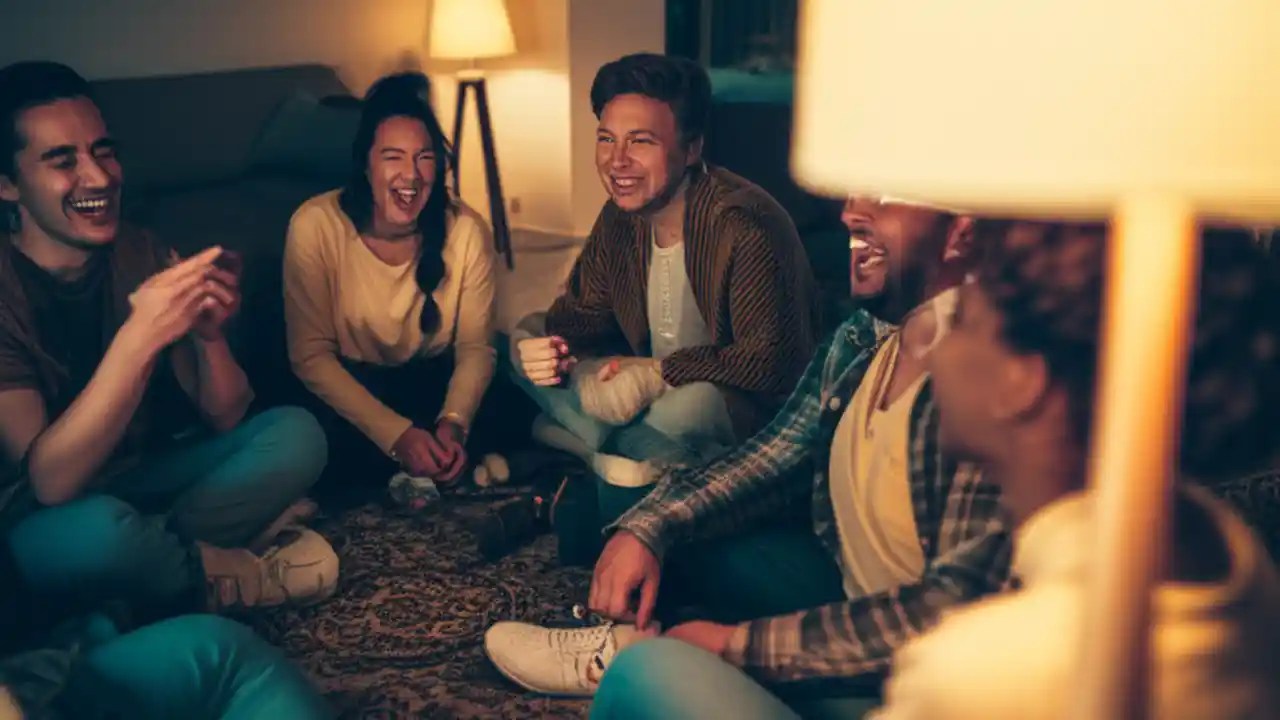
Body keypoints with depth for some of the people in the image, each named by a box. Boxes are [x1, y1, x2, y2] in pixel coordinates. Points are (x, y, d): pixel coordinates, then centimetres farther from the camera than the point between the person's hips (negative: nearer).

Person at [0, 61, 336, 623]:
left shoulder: (142, 254, -6)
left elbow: (224, 419, -3)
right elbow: (50, 481, -29)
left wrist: (210, 334, -25)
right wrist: (139, 337, -40)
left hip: (142, 479, 5)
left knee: (295, 435, -12)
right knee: (96, 529, -37)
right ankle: (218, 574, -7)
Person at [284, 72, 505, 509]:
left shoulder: (466, 230, -17)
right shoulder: (315, 226, -23)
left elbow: (475, 347, -11)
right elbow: (311, 355, -20)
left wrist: (454, 422, -31)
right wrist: (396, 435, -30)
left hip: (434, 379, 2)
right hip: (349, 385, -1)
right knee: (346, 450, -27)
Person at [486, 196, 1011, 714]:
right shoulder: (859, 340, -1)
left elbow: (958, 611, -30)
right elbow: (770, 461, 9)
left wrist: (744, 644, -25)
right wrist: (647, 528, -7)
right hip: (848, 600, 8)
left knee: (646, 674, -23)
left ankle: (626, 655, 5)